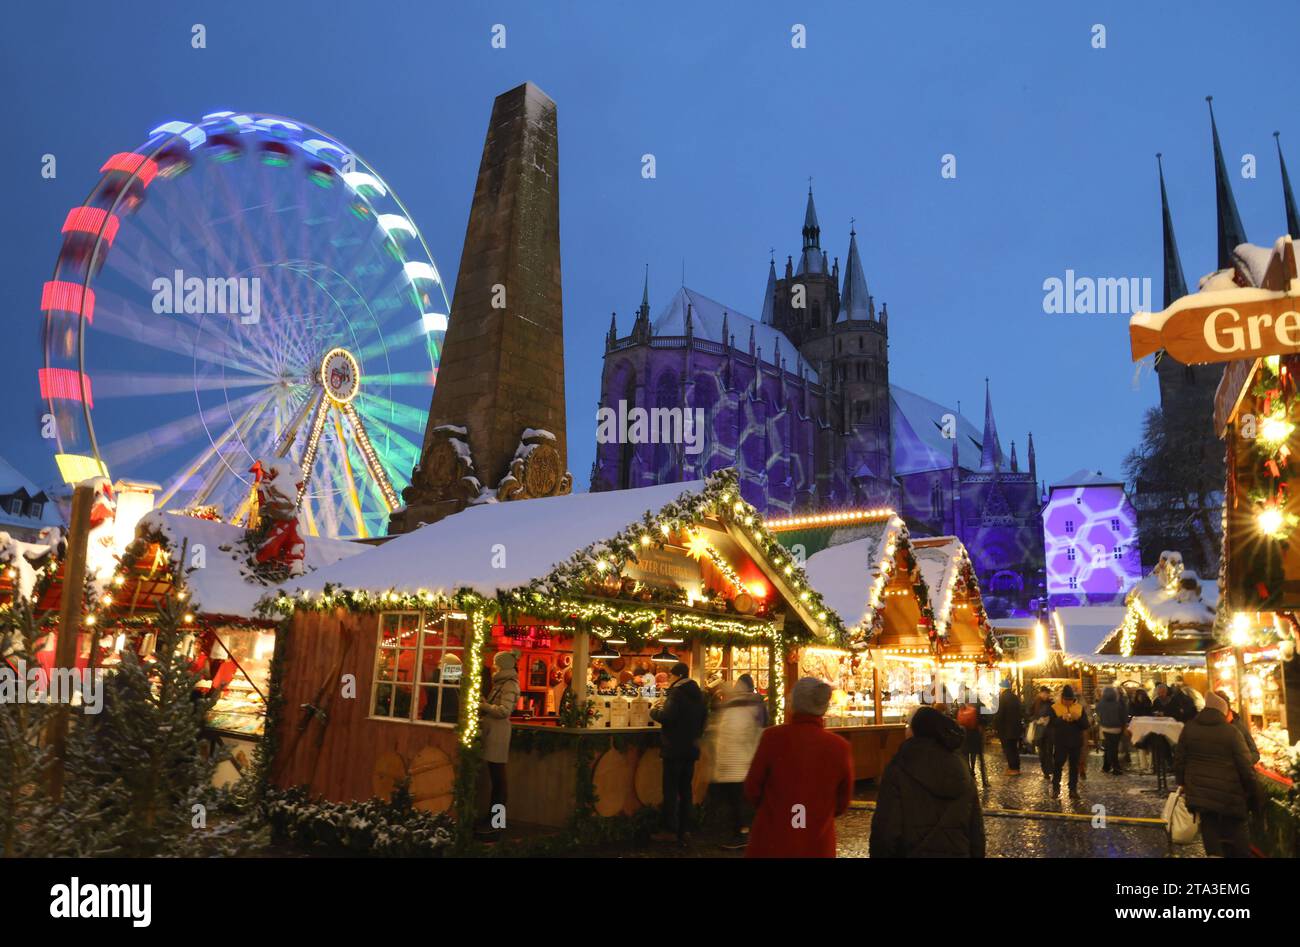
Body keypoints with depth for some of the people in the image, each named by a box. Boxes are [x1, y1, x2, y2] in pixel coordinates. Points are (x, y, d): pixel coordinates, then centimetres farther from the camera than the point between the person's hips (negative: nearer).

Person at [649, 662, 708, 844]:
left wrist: (654, 710, -7)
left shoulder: (677, 692, -14)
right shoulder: (698, 693, 11)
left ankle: (670, 830, -2)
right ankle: (685, 829, 15)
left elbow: (666, 717, -24)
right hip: (691, 747, 8)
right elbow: (703, 717, 19)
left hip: (675, 748, -8)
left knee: (671, 789, -3)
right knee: (686, 788, 12)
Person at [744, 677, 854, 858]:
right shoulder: (839, 746, -9)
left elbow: (752, 790, -4)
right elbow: (842, 804, 4)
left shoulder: (773, 736, -14)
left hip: (771, 844, -1)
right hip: (818, 847, 2)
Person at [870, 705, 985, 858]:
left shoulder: (899, 771, -14)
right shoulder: (962, 772, 3)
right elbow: (976, 829, 8)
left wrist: (879, 854, -6)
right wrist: (976, 855, 17)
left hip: (912, 853, -5)